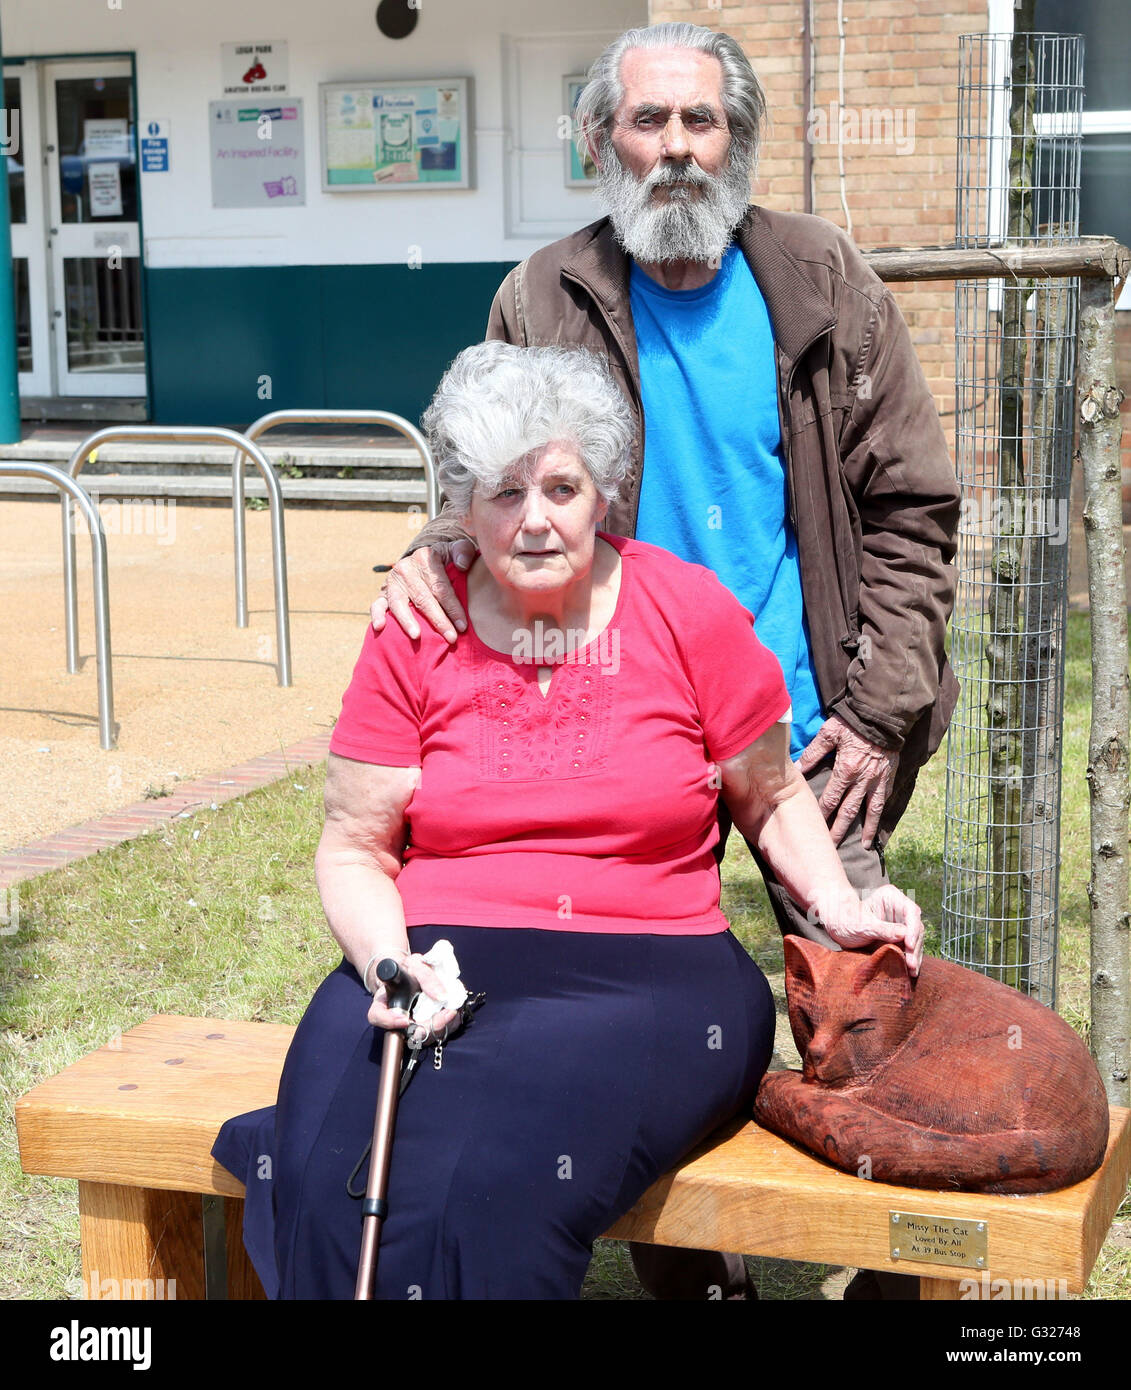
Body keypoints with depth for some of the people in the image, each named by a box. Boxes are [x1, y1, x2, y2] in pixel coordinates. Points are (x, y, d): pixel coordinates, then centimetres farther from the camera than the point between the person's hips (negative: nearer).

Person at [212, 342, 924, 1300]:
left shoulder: (690, 613, 4)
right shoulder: (414, 637, 6)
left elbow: (770, 797, 15)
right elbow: (354, 848, 8)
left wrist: (838, 906, -1)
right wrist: (388, 963, -11)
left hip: (647, 970, -1)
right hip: (439, 961, 2)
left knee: (488, 1182, -31)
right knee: (333, 1186, -28)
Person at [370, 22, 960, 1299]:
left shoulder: (821, 282, 0)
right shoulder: (544, 304, -1)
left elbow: (910, 507, 1)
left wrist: (882, 707, -6)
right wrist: (433, 555, -19)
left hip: (809, 725, 0)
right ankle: (692, 1276, 28)